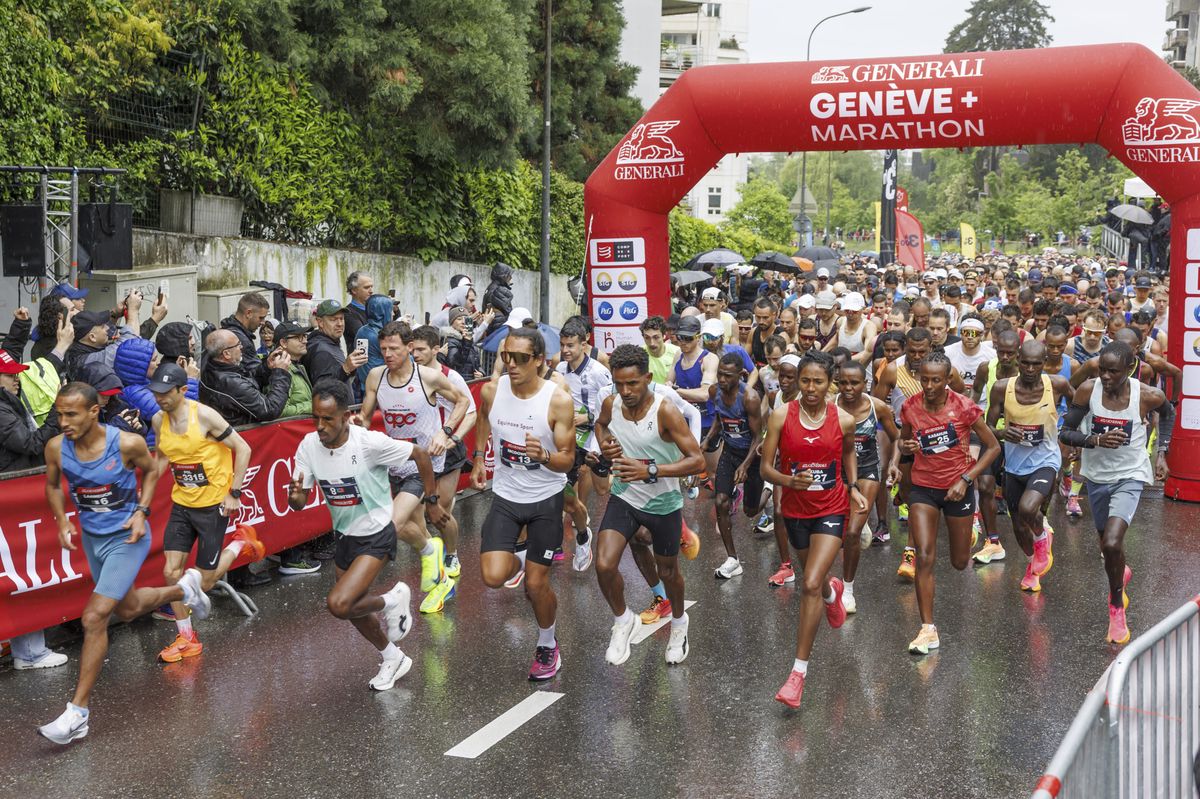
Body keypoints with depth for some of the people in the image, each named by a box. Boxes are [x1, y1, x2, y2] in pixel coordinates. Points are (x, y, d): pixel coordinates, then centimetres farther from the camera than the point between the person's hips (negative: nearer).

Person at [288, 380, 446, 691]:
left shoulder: (370, 442, -25)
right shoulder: (309, 445, -11)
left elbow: (420, 455, -11)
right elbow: (300, 502, -7)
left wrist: (431, 501, -3)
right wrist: (295, 496, -31)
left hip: (376, 537, -6)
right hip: (344, 536, 6)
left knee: (339, 604, -23)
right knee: (353, 609, 18)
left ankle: (393, 600, 7)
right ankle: (393, 659, 44)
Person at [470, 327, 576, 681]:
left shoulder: (558, 401, -21)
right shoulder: (492, 391, -11)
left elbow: (567, 461, -16)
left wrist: (543, 455, -37)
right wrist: (478, 459, 15)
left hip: (545, 499, -3)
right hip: (505, 495, 3)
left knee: (536, 585, 0)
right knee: (493, 578, -12)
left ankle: (548, 645, 29)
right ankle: (520, 559, 25)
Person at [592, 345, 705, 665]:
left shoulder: (665, 412, -26)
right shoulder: (611, 404, -11)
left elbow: (697, 461, -26)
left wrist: (650, 470, -36)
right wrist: (604, 444, -8)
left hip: (663, 504, -3)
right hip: (624, 497, 3)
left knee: (668, 572, 17)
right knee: (604, 566, -14)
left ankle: (679, 622, 48)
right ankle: (622, 620, 15)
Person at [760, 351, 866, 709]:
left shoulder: (843, 420, -9)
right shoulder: (781, 416, -12)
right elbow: (766, 467, -10)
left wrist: (853, 488, 2)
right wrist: (790, 481, -29)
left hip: (831, 509, -2)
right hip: (795, 509, 2)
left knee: (811, 585, -16)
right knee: (814, 579, 23)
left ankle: (799, 672, -10)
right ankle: (832, 592, 65)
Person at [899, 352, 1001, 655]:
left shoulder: (963, 407, -15)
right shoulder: (910, 407, -8)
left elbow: (992, 447, -6)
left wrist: (966, 479, -15)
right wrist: (906, 446, -14)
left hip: (958, 488, -1)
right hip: (923, 488, 1)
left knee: (959, 562, 13)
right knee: (924, 558, -13)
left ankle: (966, 545, 54)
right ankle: (928, 630, -7)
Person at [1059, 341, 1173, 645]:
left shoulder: (1148, 396, -18)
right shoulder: (1088, 390, -17)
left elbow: (1168, 414, 7)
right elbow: (1065, 433, -13)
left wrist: (1161, 453, 2)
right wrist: (1096, 440, -30)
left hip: (1129, 476, -3)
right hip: (1096, 475, 3)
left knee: (1112, 544, -21)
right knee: (1108, 544, 20)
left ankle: (1117, 608, 3)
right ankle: (1122, 573, 57)